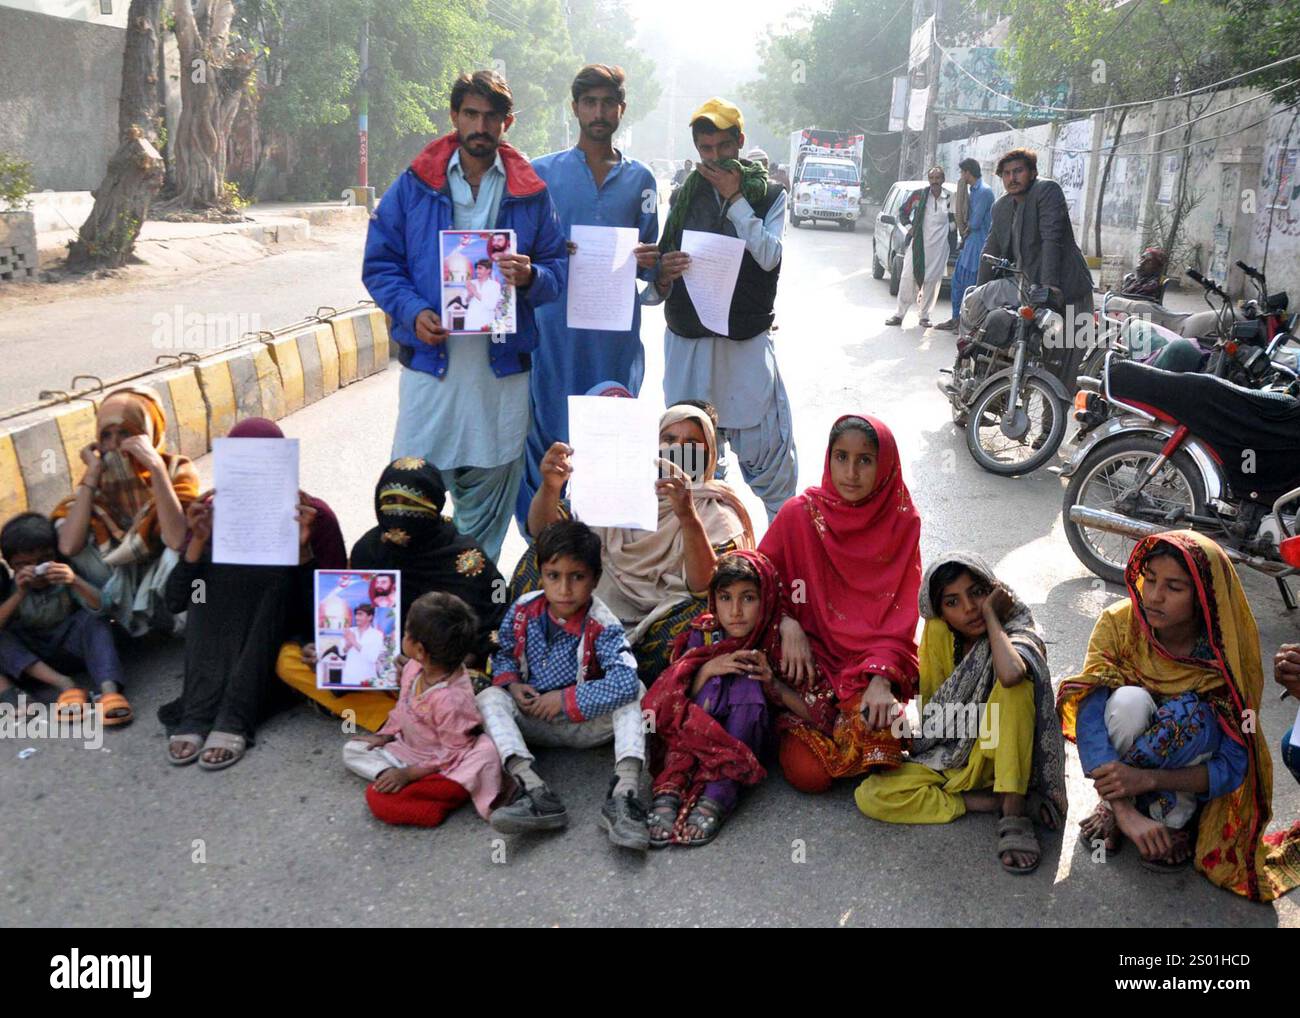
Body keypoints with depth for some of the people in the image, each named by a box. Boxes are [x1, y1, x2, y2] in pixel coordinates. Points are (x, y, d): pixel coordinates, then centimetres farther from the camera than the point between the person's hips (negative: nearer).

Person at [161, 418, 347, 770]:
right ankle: (198, 713, -34)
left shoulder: (314, 515, -6)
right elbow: (175, 603, -4)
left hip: (285, 635, -2)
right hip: (219, 640, 2)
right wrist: (198, 541, -19)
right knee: (211, 569, -23)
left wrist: (303, 547, -26)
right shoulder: (214, 512, 0)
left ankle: (236, 719, -37)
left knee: (274, 569, -28)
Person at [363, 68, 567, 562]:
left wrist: (531, 277, -14)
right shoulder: (414, 185, 5)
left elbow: (558, 268, 9)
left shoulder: (530, 192, 8)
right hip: (430, 357, -1)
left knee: (490, 485, 9)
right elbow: (379, 263, 5)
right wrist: (413, 311, -12)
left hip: (503, 363, 1)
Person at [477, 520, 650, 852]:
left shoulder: (602, 625, -20)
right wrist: (511, 685, -12)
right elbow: (503, 654, 11)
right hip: (533, 721, 3)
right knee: (489, 698, -22)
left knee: (634, 691, -27)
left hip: (585, 722, -3)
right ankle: (534, 791, -42)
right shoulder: (524, 610, -7)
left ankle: (623, 794, -43)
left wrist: (565, 699, -27)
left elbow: (625, 681, -35)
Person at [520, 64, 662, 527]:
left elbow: (650, 269, 16)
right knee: (547, 435, -1)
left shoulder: (641, 179, 13)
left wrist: (649, 263, -7)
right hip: (554, 330, -1)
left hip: (617, 336, 2)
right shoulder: (542, 172, 7)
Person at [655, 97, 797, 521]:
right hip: (687, 339, 3)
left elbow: (769, 256, -12)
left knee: (764, 447, -4)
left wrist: (735, 199, -13)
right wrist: (663, 275, -10)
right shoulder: (684, 196, 12)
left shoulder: (770, 195, 4)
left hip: (746, 341, -3)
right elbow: (663, 263, 14)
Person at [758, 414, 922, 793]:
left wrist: (882, 678, -19)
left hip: (877, 664, 1)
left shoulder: (901, 523, -1)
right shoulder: (800, 514, -4)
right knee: (809, 773, -19)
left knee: (873, 737, -30)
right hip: (812, 657, 0)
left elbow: (900, 619, -4)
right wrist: (787, 624, -17)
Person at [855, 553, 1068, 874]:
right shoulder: (938, 634, -1)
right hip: (947, 759, 4)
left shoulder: (1019, 630, -13)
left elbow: (1011, 673, -39)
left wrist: (991, 614, -24)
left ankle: (1013, 812, -28)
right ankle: (997, 802, -15)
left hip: (1000, 759, -4)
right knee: (870, 796, -20)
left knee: (1015, 682, -32)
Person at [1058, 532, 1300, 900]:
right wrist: (1125, 811, -41)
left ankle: (1177, 817, -12)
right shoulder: (1119, 623, -20)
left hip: (1195, 778, -1)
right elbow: (1089, 716, -30)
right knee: (1128, 700, -32)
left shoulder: (1227, 654, -23)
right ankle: (1112, 808, -11)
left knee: (1189, 713, -33)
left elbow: (1235, 768, -23)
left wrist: (1149, 778, -38)